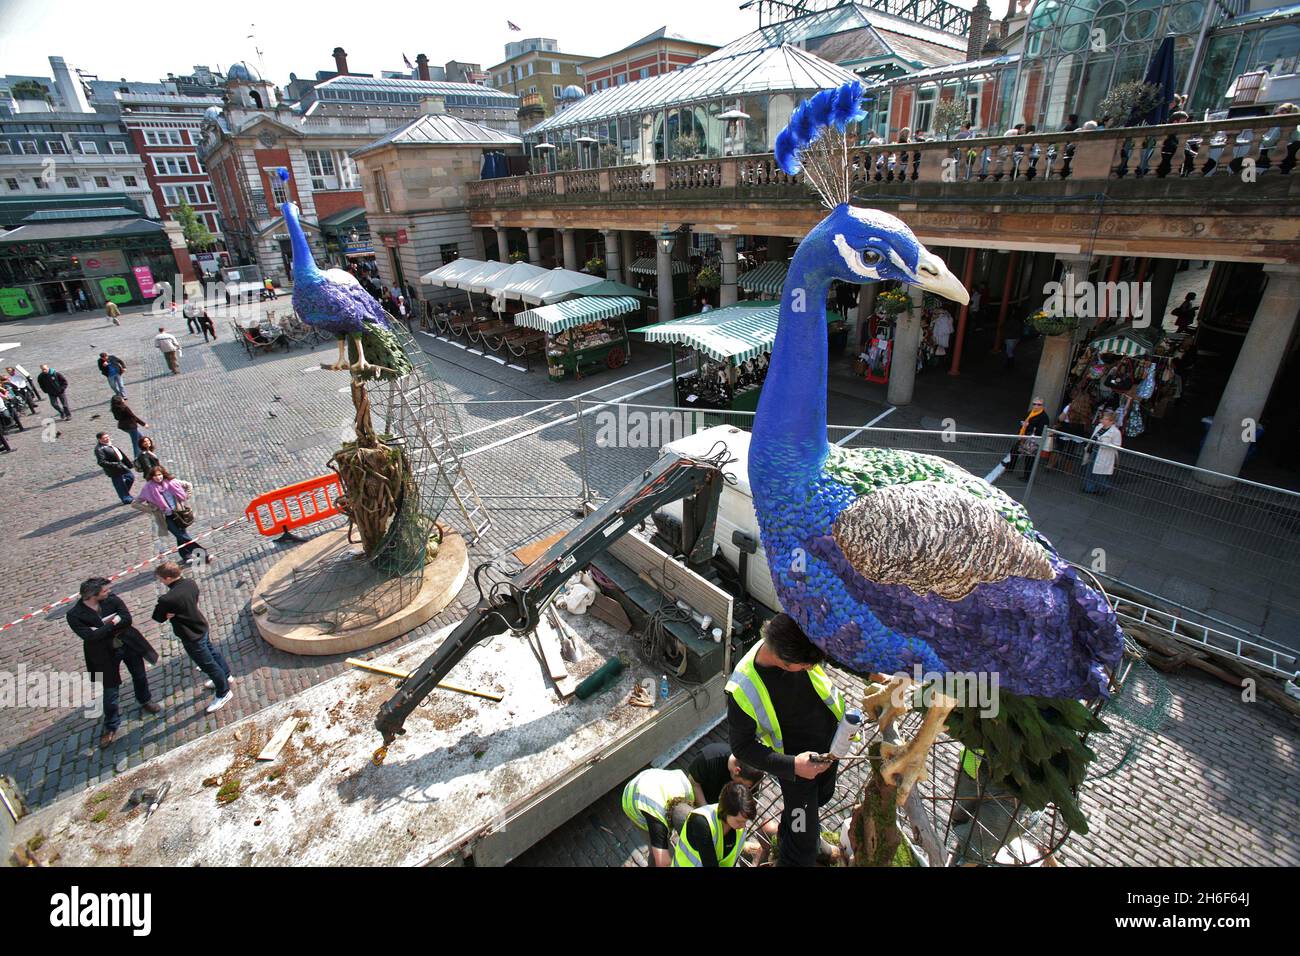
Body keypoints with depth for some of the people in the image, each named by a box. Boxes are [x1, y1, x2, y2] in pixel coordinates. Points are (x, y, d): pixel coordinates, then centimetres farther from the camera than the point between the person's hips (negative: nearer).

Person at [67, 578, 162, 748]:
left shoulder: (112, 599, -13)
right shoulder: (74, 615, -20)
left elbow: (127, 618, -17)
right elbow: (90, 636, -26)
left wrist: (104, 628, -26)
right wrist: (113, 624, -22)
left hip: (128, 644, 3)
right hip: (105, 655, -3)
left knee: (140, 676, 21)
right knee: (110, 691, 8)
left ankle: (145, 701, 50)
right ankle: (111, 726, 29)